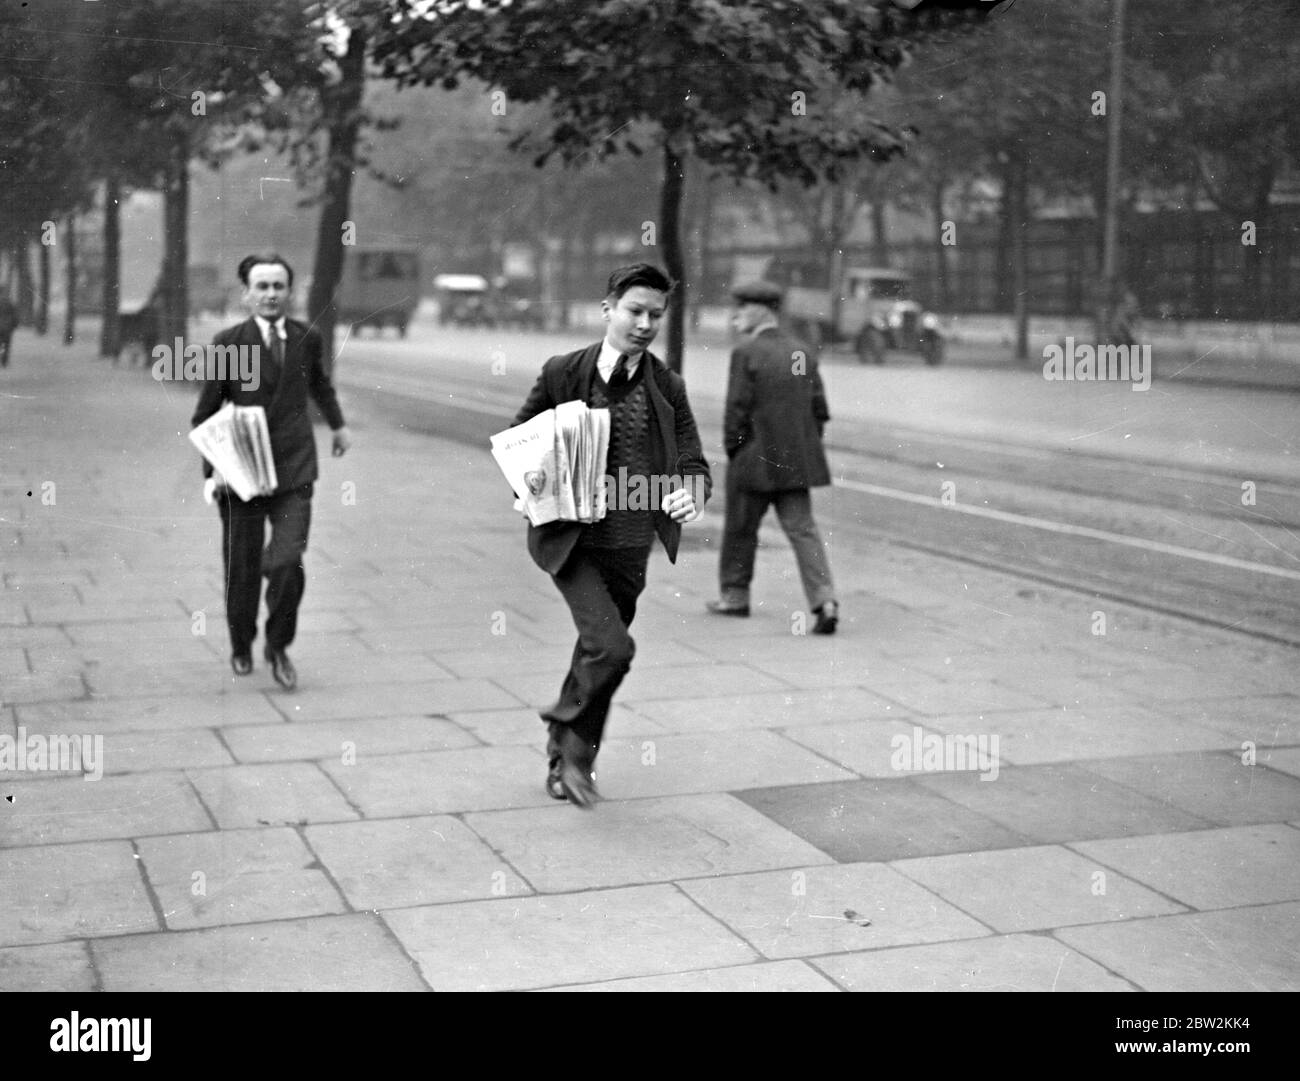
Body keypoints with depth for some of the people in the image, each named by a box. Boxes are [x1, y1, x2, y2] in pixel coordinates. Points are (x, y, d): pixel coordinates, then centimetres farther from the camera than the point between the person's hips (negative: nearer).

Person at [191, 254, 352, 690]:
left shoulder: (307, 338, 4)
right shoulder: (228, 342, -4)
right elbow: (205, 414, -1)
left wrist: (338, 424, 38)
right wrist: (211, 472, -11)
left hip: (293, 473, 1)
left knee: (286, 564, -14)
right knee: (242, 570, 7)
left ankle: (278, 646, 9)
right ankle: (241, 646, 33)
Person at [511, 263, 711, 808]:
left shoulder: (667, 387, 1)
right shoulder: (562, 373, -4)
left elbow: (693, 464, 0)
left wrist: (690, 494, -23)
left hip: (630, 545, 4)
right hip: (569, 538, -3)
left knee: (597, 650, 15)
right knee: (612, 646, -20)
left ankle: (567, 758, 38)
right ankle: (572, 739, 8)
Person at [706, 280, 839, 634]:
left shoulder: (746, 353, -11)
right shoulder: (803, 352, 7)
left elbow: (737, 410, -13)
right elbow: (819, 409, 8)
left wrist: (733, 453, -2)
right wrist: (805, 448, 16)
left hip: (755, 459, -5)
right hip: (796, 461, 5)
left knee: (740, 529, 12)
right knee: (802, 529, 4)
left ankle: (735, 596, 25)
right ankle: (824, 601, -9)